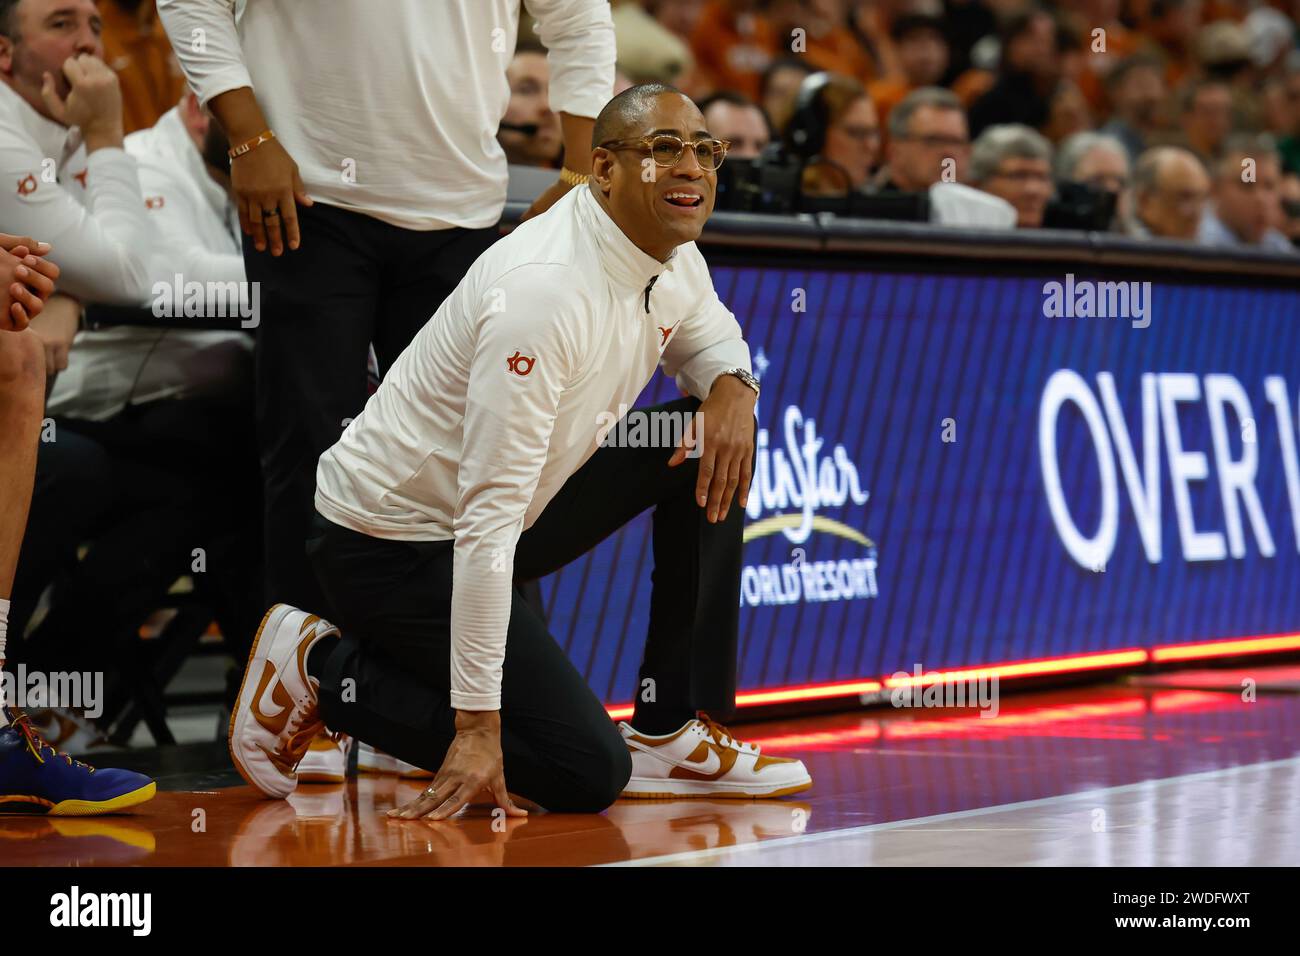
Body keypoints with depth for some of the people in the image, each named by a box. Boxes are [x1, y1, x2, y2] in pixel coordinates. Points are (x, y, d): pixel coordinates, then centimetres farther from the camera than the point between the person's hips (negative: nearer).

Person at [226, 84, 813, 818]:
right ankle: (323, 669, -1)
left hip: (507, 508, 10)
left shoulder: (670, 255, -2)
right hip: (391, 541, -10)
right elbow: (490, 518, -31)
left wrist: (731, 385, -4)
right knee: (587, 774, -14)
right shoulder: (545, 290, -29)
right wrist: (478, 728, -32)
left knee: (720, 443, 3)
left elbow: (707, 334, 25)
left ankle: (671, 732, 6)